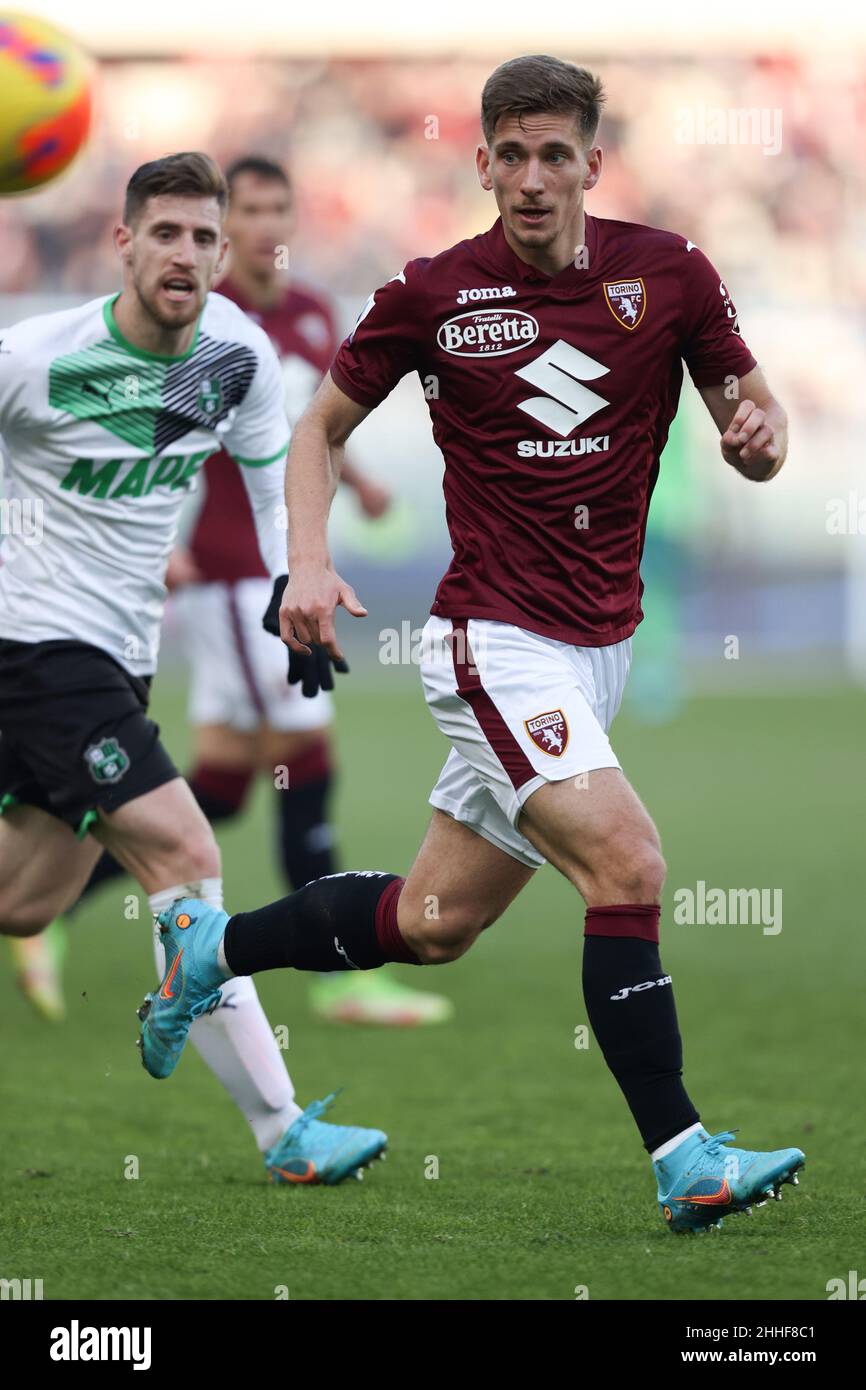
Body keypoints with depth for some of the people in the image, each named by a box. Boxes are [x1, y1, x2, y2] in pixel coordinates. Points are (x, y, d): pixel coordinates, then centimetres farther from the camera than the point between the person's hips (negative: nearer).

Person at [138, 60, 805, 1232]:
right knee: (627, 865, -23)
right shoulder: (434, 294, -6)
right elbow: (324, 424, 7)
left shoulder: (667, 272, 0)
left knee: (435, 922, 14)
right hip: (498, 641, -5)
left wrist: (759, 432, -17)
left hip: (599, 646, 5)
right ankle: (684, 1159, -19)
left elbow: (750, 413, 8)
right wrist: (309, 561, -8)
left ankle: (211, 949, 37)